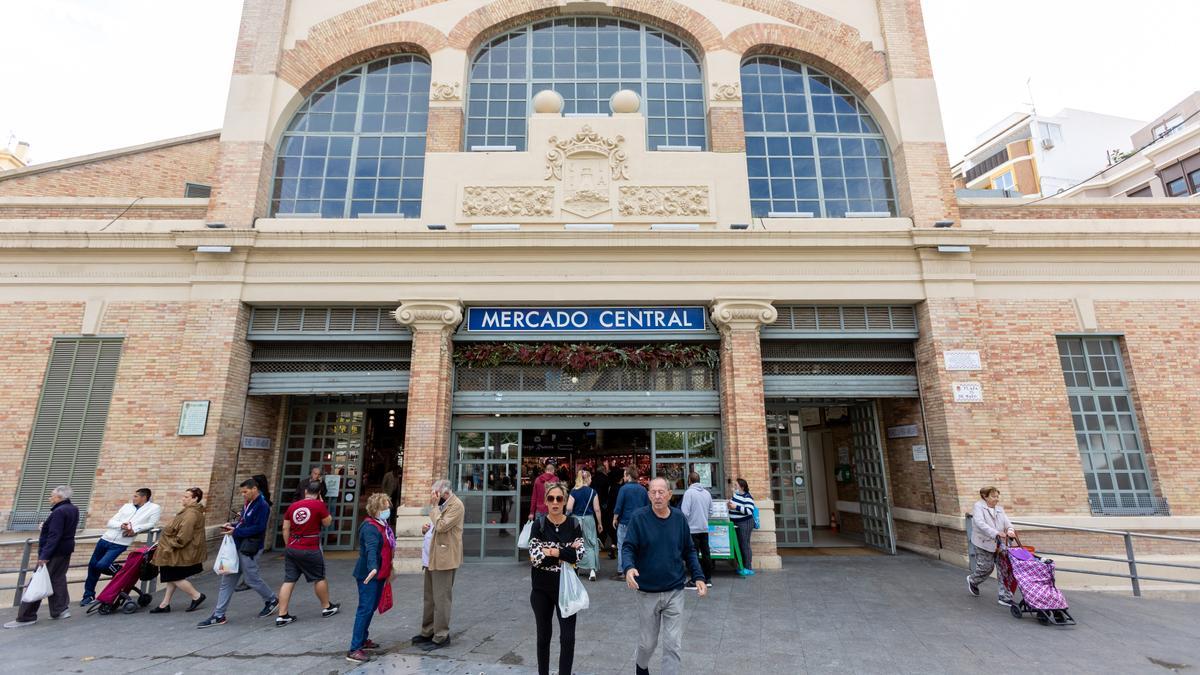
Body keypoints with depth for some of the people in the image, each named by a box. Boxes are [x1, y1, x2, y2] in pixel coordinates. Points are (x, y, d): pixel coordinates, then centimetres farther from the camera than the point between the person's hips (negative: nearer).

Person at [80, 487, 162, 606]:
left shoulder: (154, 508, -3)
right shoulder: (127, 506, 12)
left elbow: (151, 524, -7)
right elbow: (111, 522, 9)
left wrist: (134, 530, -16)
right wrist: (121, 525, -11)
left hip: (119, 544, -6)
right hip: (106, 539, 6)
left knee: (101, 565, -19)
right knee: (92, 565, 13)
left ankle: (120, 572, 11)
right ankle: (89, 594, 32)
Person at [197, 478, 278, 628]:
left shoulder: (262, 506, -18)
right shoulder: (247, 504, 12)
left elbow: (258, 528, -23)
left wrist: (236, 532, -19)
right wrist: (232, 525, 3)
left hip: (249, 549, -9)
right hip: (237, 547, 9)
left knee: (251, 579, 3)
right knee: (227, 580, 9)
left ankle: (272, 600, 23)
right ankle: (218, 616, 16)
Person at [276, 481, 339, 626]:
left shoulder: (292, 506, 5)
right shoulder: (319, 505, -11)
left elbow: (285, 528, 7)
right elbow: (327, 523, 0)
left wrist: (288, 546, 17)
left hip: (291, 549, 5)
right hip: (310, 550, -5)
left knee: (289, 581, 8)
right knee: (319, 578, 11)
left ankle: (282, 615, 7)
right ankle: (327, 607, 26)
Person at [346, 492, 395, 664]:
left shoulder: (383, 525, 9)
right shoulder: (370, 528, -20)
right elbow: (371, 549, -38)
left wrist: (388, 570, 33)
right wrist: (373, 568, -53)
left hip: (380, 574, 9)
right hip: (368, 574, -9)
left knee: (371, 608, 17)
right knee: (365, 609, -7)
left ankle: (363, 640, 30)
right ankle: (354, 650, -2)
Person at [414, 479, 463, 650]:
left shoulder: (456, 505, -14)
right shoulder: (440, 505, 15)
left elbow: (441, 526, -24)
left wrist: (434, 505, -17)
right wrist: (426, 529, 5)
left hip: (444, 558, -10)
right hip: (432, 557, 10)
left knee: (441, 598, -2)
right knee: (430, 597, 17)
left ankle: (441, 636, 8)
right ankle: (427, 632, 29)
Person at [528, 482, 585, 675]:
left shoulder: (574, 524, -2)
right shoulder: (538, 525, -5)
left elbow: (581, 553, -14)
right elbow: (535, 557, -15)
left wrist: (554, 552, -21)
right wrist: (567, 553, -17)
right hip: (542, 589, 0)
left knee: (568, 638, -2)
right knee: (543, 636, 15)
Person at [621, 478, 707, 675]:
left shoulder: (679, 518, -3)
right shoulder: (639, 518, -12)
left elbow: (689, 551, 6)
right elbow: (628, 547, -12)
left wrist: (698, 577, -2)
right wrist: (628, 568, -31)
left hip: (675, 592, 1)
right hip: (647, 592, -1)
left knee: (673, 645, 3)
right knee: (647, 642, 16)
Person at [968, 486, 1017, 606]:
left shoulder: (999, 508, 13)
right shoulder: (978, 506, -8)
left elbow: (1006, 521, 0)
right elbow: (980, 523, -21)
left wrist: (1010, 530, -23)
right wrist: (996, 533, -33)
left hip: (998, 544, 6)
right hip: (984, 544, -5)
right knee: (986, 567, 0)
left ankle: (1004, 596, 9)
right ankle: (972, 581, 29)